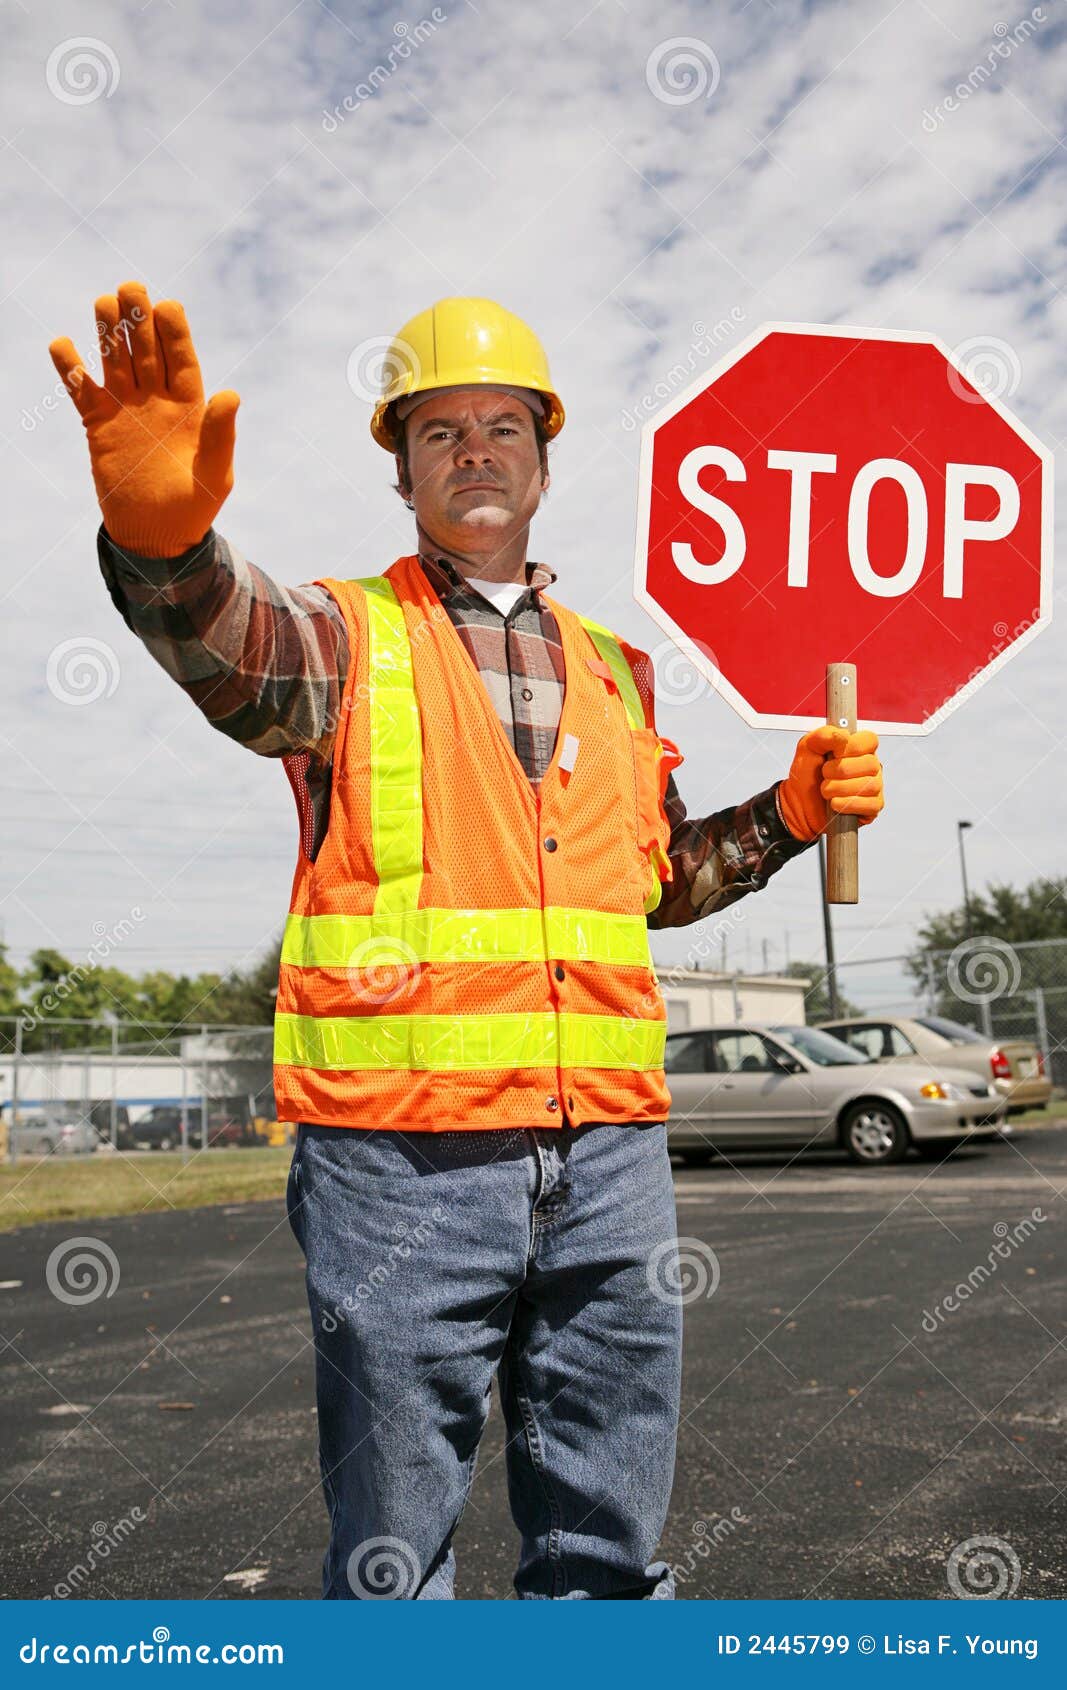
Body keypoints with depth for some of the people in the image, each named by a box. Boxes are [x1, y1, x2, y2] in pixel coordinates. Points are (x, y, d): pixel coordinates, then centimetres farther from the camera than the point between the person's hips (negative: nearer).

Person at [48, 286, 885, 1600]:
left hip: (608, 1154, 5)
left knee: (608, 1554, 14)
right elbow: (225, 637, -20)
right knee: (395, 1551, 4)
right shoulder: (349, 636, 4)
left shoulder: (613, 669, 18)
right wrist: (162, 530, -42)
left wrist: (787, 815, 10)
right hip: (402, 1154, -4)